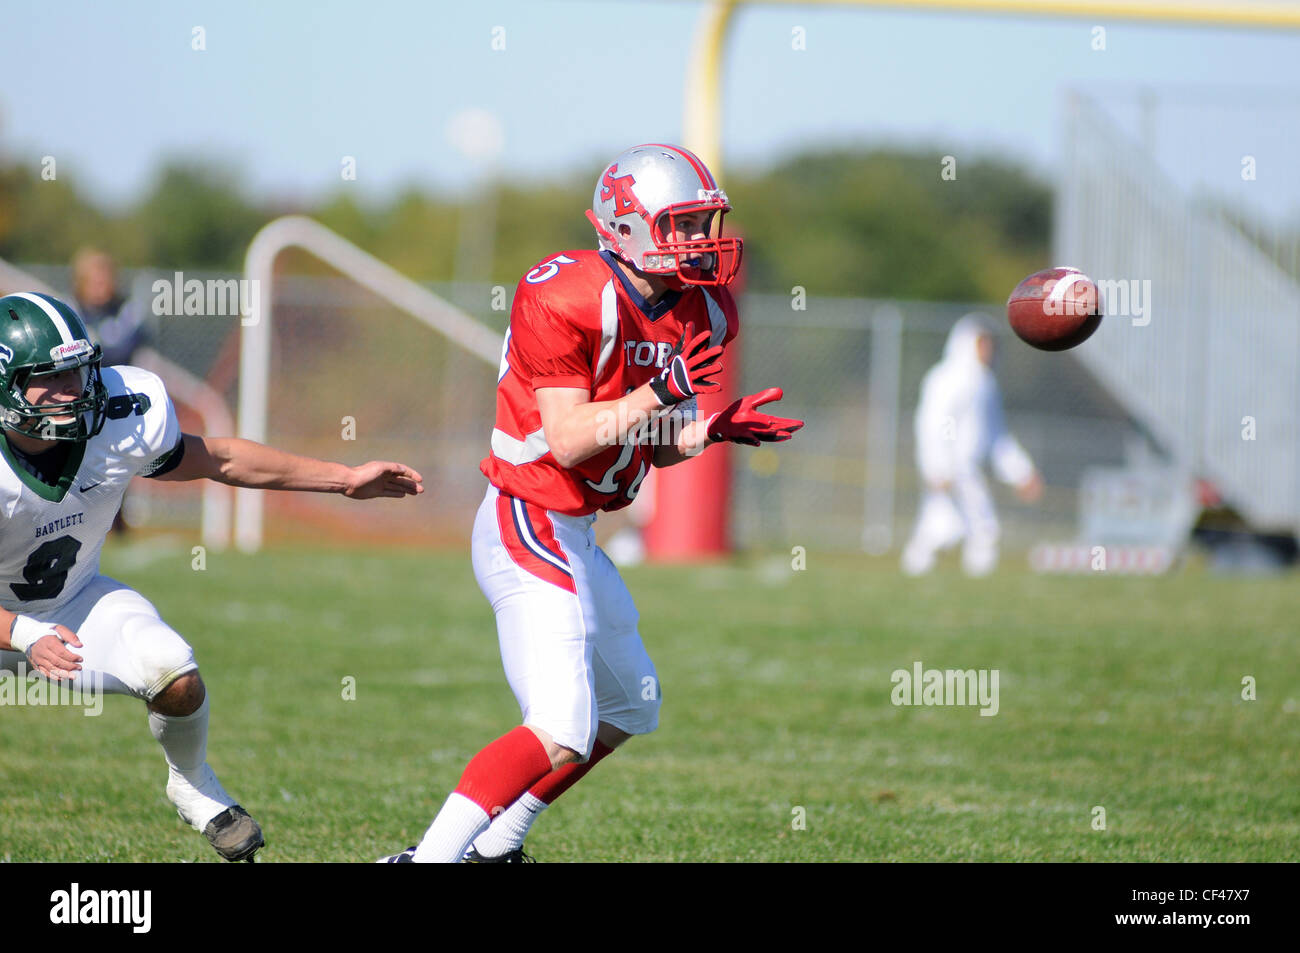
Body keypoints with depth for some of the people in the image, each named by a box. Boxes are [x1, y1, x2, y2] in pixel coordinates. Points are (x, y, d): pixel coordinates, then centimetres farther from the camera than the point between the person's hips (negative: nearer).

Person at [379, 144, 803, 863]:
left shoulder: (697, 313, 5)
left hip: (571, 535, 10)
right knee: (562, 733, -21)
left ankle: (492, 847, 28)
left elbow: (658, 448, 11)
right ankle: (427, 858, -19)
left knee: (628, 707, 23)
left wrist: (714, 429, -7)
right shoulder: (567, 298, -20)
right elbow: (567, 439, -23)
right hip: (528, 527, -10)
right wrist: (658, 393, -30)